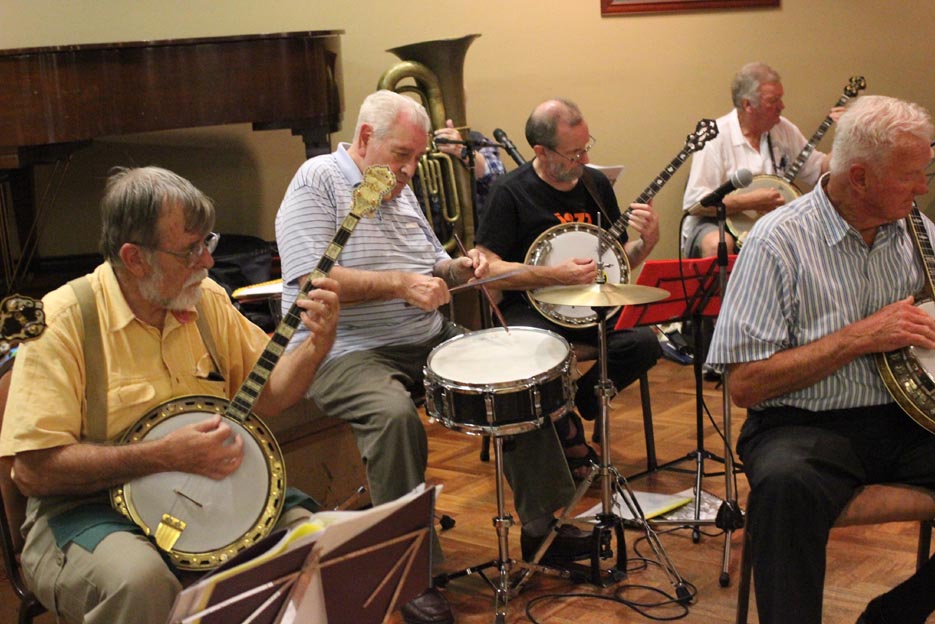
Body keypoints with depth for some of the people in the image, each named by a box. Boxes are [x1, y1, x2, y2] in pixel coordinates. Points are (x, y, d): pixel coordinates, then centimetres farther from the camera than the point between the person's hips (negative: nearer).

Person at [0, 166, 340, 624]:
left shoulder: (207, 299, 5)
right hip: (92, 511, -5)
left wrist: (316, 346, -5)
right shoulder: (63, 320, -14)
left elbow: (263, 396, 13)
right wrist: (166, 456, -22)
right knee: (139, 578, -37)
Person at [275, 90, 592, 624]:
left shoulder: (401, 189, 16)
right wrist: (401, 284, -24)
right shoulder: (318, 181, -9)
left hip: (430, 341, 8)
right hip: (346, 353, -8)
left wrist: (458, 269, 2)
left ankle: (542, 524, 13)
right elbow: (311, 281, -21)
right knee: (395, 415, -37)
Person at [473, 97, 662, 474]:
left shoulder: (597, 184, 9)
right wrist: (555, 275, -20)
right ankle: (570, 438, -5)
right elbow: (486, 267, -12)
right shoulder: (512, 192, -8)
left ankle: (582, 401, 5)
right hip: (533, 306, -4)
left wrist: (647, 242, -6)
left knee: (645, 343, -24)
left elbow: (617, 258, 17)